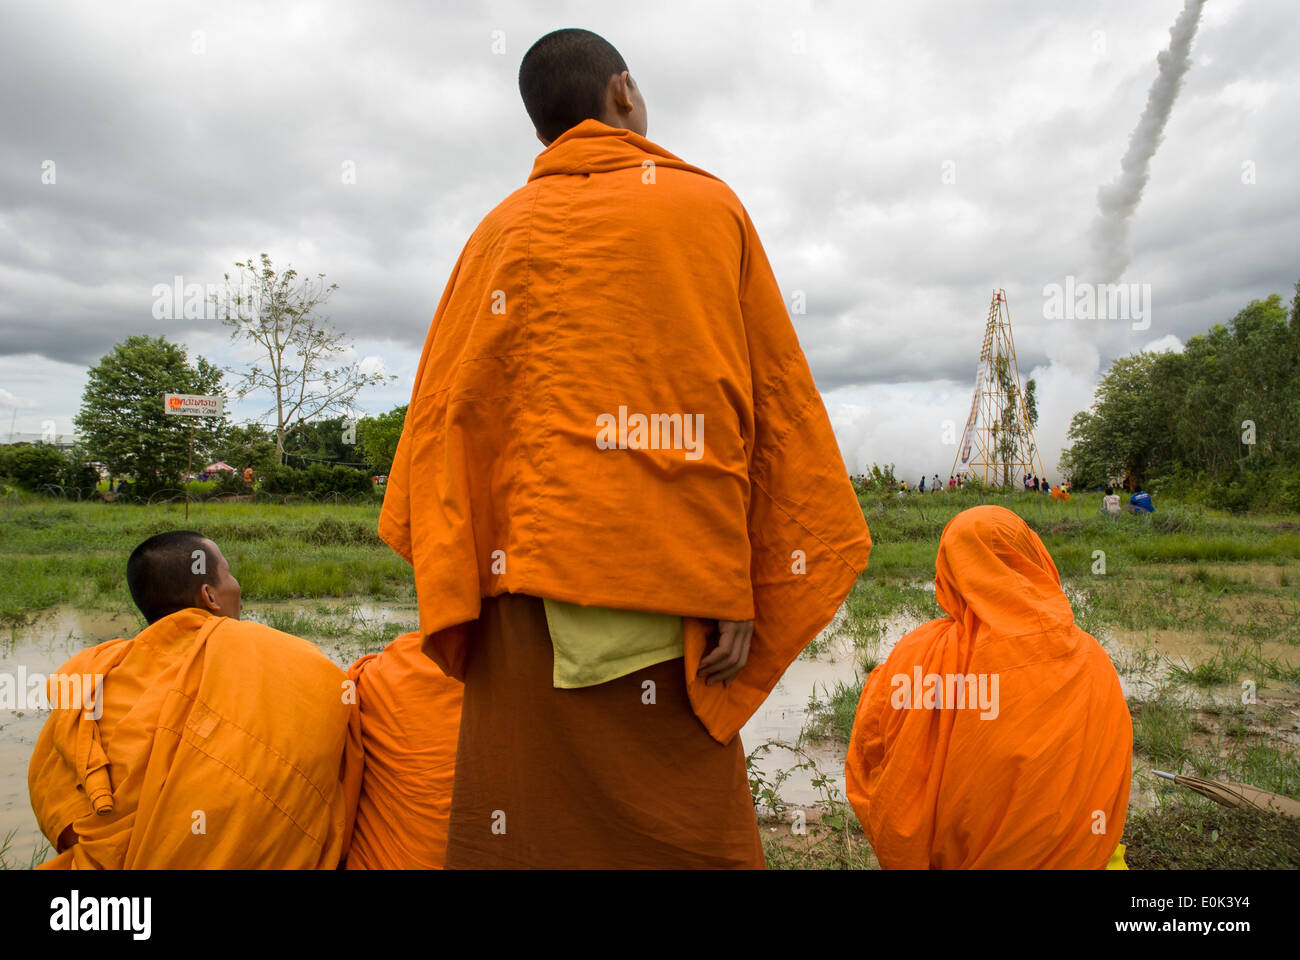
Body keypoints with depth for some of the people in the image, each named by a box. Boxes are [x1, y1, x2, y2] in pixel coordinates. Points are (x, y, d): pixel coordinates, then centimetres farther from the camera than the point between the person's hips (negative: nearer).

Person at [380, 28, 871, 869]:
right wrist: (754, 593, 3)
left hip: (533, 575, 2)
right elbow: (775, 400, 3)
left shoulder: (504, 229, 14)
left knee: (529, 830, 6)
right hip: (677, 577, -2)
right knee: (690, 836, 5)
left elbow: (447, 411, 7)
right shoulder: (710, 203, 10)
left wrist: (454, 590, 9)